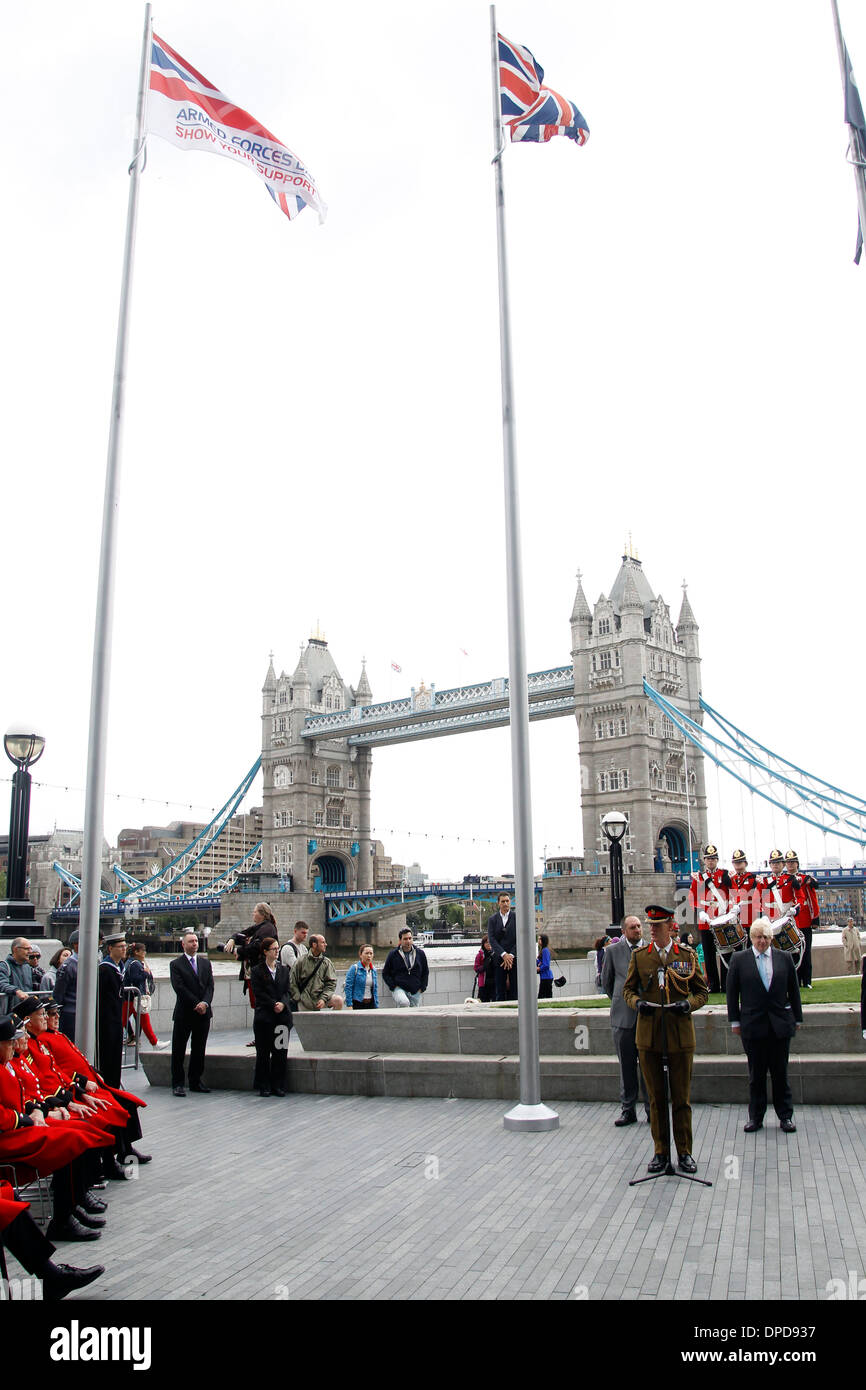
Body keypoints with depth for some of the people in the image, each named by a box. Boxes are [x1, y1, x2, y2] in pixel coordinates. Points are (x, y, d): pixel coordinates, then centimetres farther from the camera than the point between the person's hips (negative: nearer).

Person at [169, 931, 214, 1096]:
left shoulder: (205, 963, 12)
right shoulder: (176, 964, -2)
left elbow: (210, 985, 5)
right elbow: (180, 988, -11)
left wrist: (205, 1003, -13)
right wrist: (196, 1004, -15)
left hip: (203, 1013, 4)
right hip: (184, 1013, -4)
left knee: (199, 1050, 9)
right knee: (178, 1050, 1)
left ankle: (196, 1081, 18)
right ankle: (177, 1083, 9)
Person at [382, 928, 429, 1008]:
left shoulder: (420, 953, 6)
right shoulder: (393, 954, -1)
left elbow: (425, 972, 17)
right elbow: (385, 973, 7)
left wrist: (422, 988, 7)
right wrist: (393, 987, -5)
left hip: (415, 992, 3)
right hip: (399, 988, -3)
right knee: (404, 1003, -33)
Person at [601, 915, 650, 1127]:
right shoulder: (613, 950, 4)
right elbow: (606, 980, 14)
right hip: (623, 1015, 0)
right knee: (626, 1065, 6)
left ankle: (651, 1109, 15)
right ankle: (628, 1110, 15)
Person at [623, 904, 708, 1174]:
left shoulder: (687, 956, 2)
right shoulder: (639, 955, 5)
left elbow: (702, 992, 7)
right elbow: (628, 988, 11)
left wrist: (689, 1004, -13)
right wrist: (637, 1003, -10)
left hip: (680, 1034, -1)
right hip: (649, 1035, 1)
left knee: (681, 1098, 5)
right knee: (656, 1098, 8)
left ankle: (685, 1152, 17)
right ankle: (661, 1152, 18)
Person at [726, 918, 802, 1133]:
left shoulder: (784, 958, 4)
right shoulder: (739, 960, 0)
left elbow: (793, 990, 10)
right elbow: (732, 992, 3)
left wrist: (797, 1018, 9)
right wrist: (735, 1021, 1)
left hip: (780, 1024, 1)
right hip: (752, 1025, -1)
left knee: (780, 1073, 7)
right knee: (756, 1074, 6)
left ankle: (785, 1116, 18)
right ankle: (755, 1117, 15)